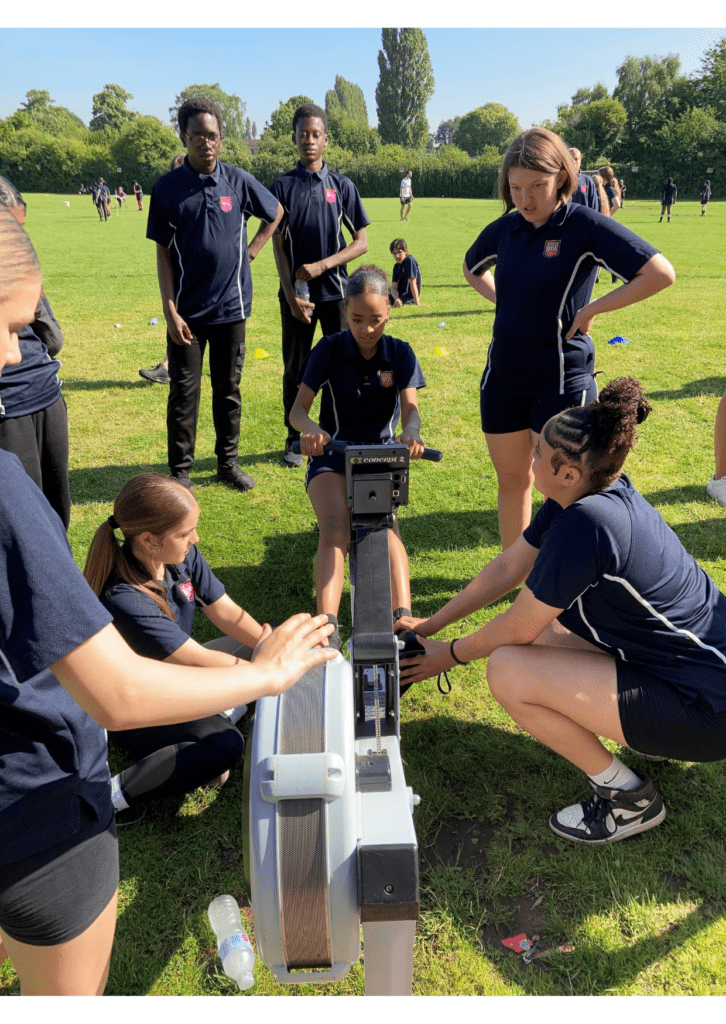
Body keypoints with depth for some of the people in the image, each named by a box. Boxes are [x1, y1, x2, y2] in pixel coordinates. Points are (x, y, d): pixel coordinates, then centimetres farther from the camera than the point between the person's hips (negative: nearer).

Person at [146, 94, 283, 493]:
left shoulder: (239, 181, 1)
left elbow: (275, 213, 19)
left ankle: (228, 462, 24)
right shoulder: (167, 187, -2)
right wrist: (170, 311, -9)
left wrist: (251, 250, 7)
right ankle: (180, 471, 14)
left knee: (228, 389, 10)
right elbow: (163, 252, -1)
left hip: (231, 306, 2)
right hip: (187, 310, -1)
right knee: (184, 392, 3)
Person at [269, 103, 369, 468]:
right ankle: (295, 440, 18)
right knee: (295, 369, 5)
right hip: (296, 294, 0)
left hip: (335, 291, 1)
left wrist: (321, 265, -10)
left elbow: (361, 243, 4)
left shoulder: (342, 185, 6)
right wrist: (291, 295, -9)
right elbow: (278, 246, 2)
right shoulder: (282, 186, 5)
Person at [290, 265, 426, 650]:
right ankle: (327, 625, -37)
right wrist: (310, 429, -35)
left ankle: (403, 618, -35)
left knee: (385, 527, -28)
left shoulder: (400, 353, 3)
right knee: (335, 531, -28)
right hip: (332, 454, -1)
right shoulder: (329, 349, -2)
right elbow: (298, 408, -9)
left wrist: (411, 433, -35)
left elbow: (410, 406, -9)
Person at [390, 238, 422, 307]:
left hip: (408, 298, -9)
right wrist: (396, 299, -24)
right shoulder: (397, 266, 7)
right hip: (399, 296, 9)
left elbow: (412, 283, -21)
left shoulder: (410, 260, -16)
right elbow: (394, 287, -2)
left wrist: (417, 304, -23)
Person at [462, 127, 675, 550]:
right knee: (512, 479, 14)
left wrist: (591, 309, -13)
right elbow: (472, 268, 27)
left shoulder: (586, 226, -11)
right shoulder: (505, 228, 5)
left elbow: (661, 273, -16)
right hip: (503, 376, 5)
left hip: (561, 380, -5)